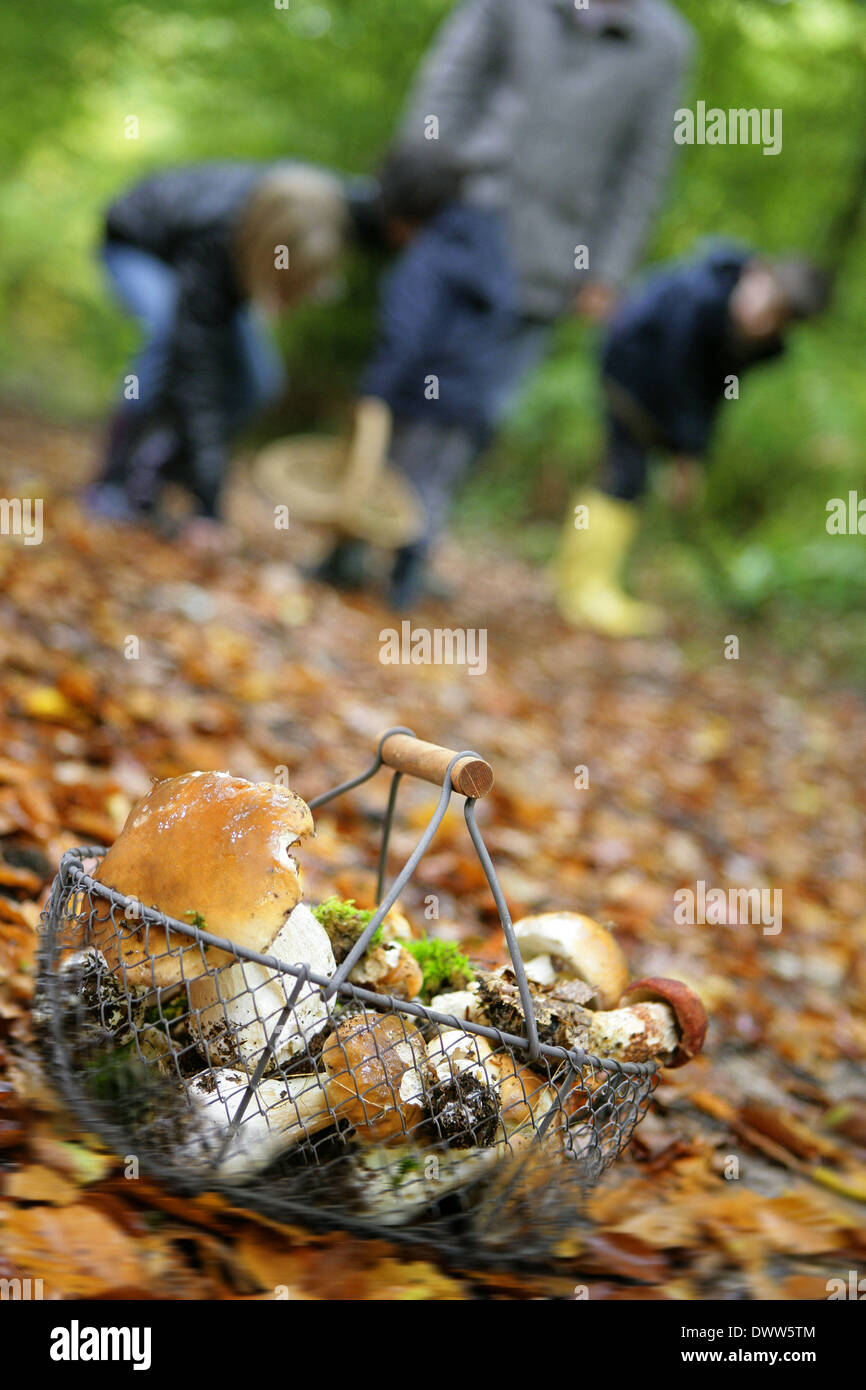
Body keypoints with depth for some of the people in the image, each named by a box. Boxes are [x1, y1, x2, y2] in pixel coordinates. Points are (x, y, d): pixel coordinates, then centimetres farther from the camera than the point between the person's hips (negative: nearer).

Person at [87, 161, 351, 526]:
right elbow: (197, 376, -44)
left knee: (259, 382, -15)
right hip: (135, 246, -5)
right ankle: (114, 478, -22)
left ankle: (162, 459, 5)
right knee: (168, 331, -37)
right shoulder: (212, 240, -45)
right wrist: (209, 503, -45)